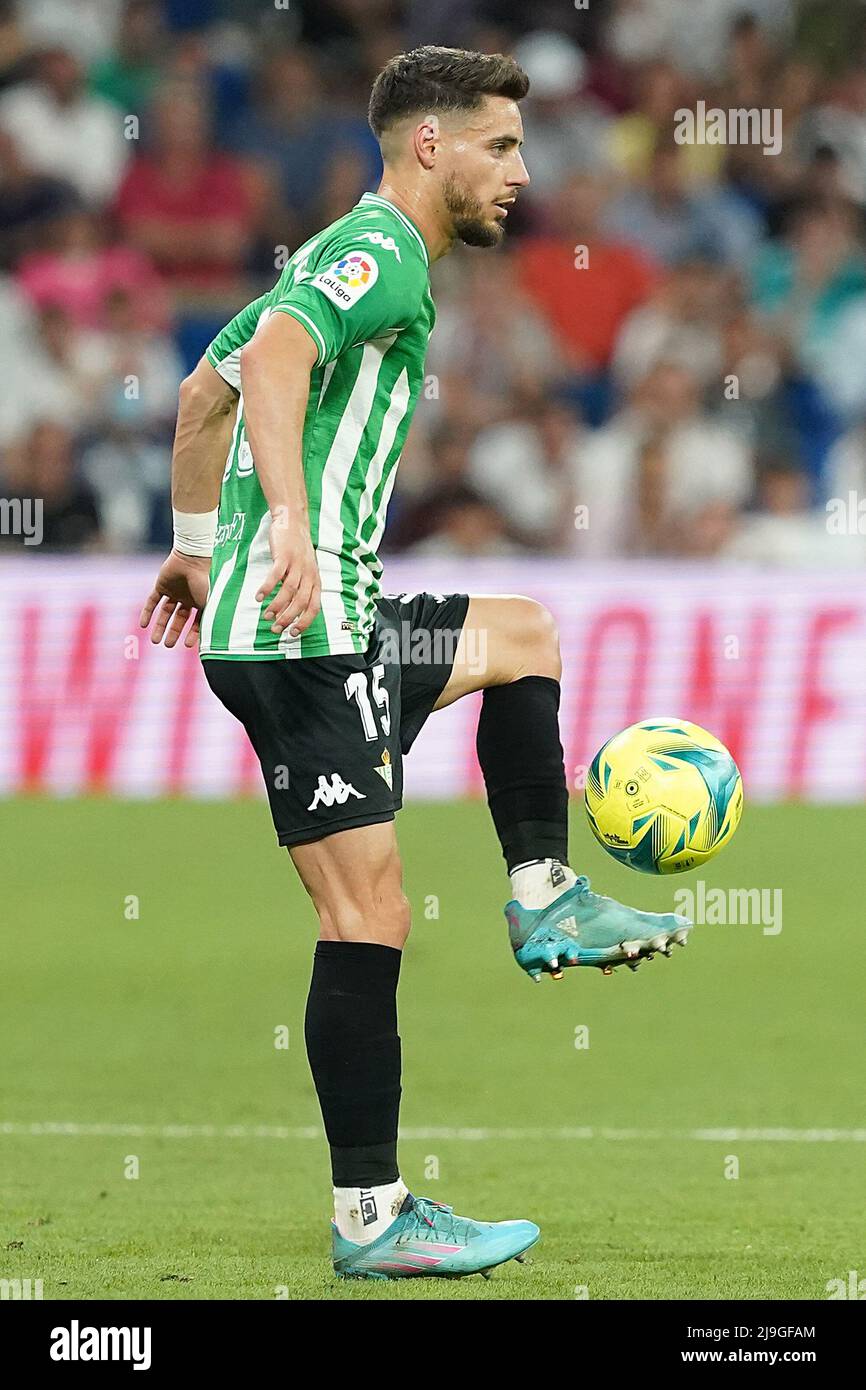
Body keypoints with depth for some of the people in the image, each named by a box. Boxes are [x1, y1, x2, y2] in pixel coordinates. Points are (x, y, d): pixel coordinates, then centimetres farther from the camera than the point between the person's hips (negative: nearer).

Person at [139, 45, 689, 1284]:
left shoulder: (344, 256, 20)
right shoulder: (383, 253, -10)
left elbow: (206, 390, 30)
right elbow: (276, 358, -29)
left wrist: (199, 546, 37)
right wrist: (290, 526, -40)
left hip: (337, 623, 10)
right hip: (305, 636, -10)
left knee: (522, 635, 29)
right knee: (369, 917, -10)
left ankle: (546, 902, 24)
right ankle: (372, 1220, -9)